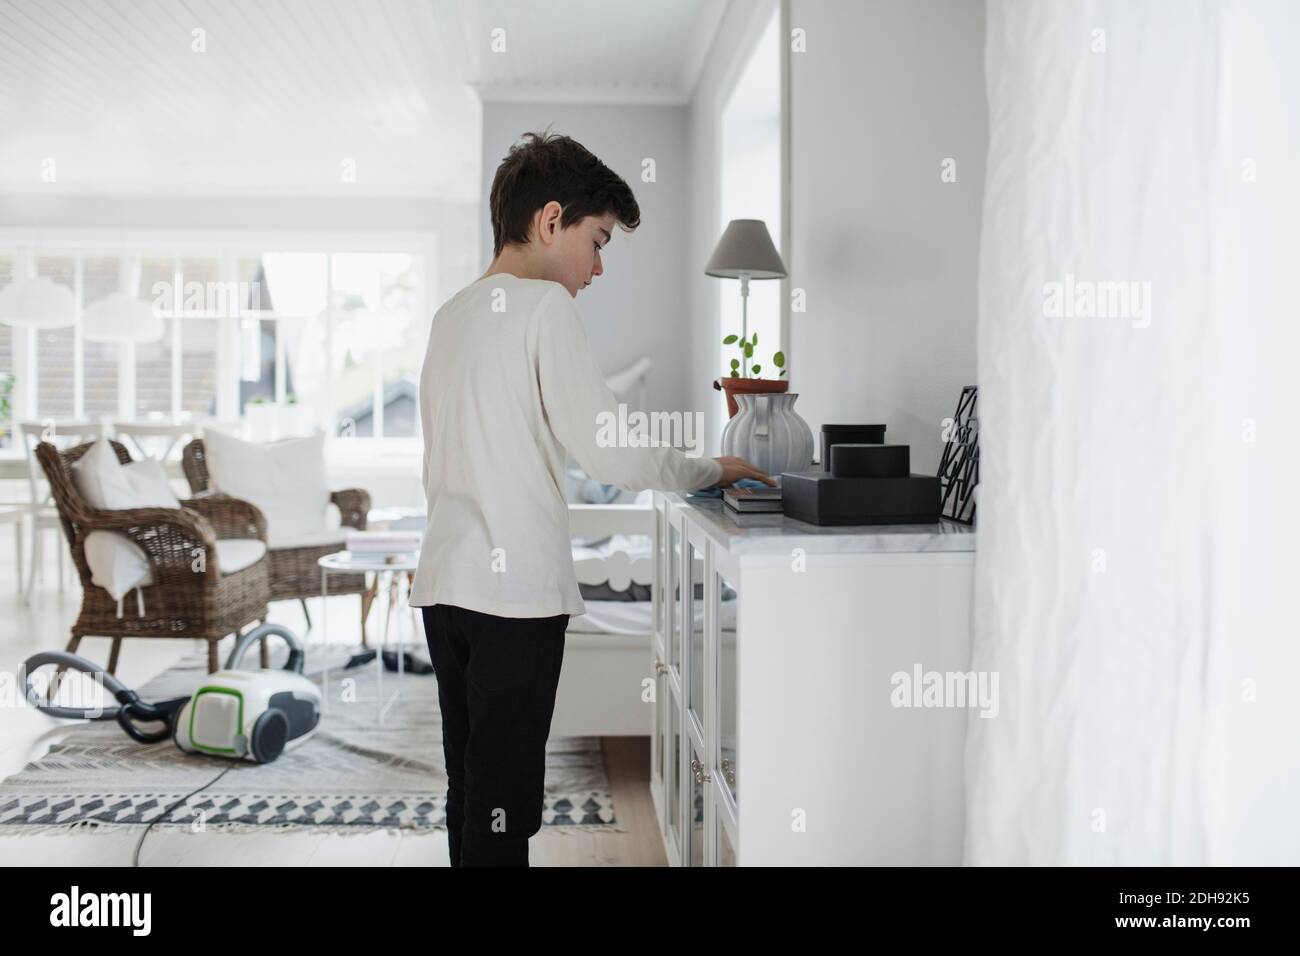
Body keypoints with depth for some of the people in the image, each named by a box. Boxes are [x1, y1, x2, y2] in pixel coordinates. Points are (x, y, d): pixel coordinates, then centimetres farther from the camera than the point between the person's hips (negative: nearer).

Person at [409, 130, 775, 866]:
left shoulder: (452, 315, 15)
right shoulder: (544, 304, -9)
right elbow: (607, 450, -15)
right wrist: (712, 470, 0)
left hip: (444, 584, 8)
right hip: (516, 591, -8)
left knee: (471, 795, 13)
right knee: (501, 810, -2)